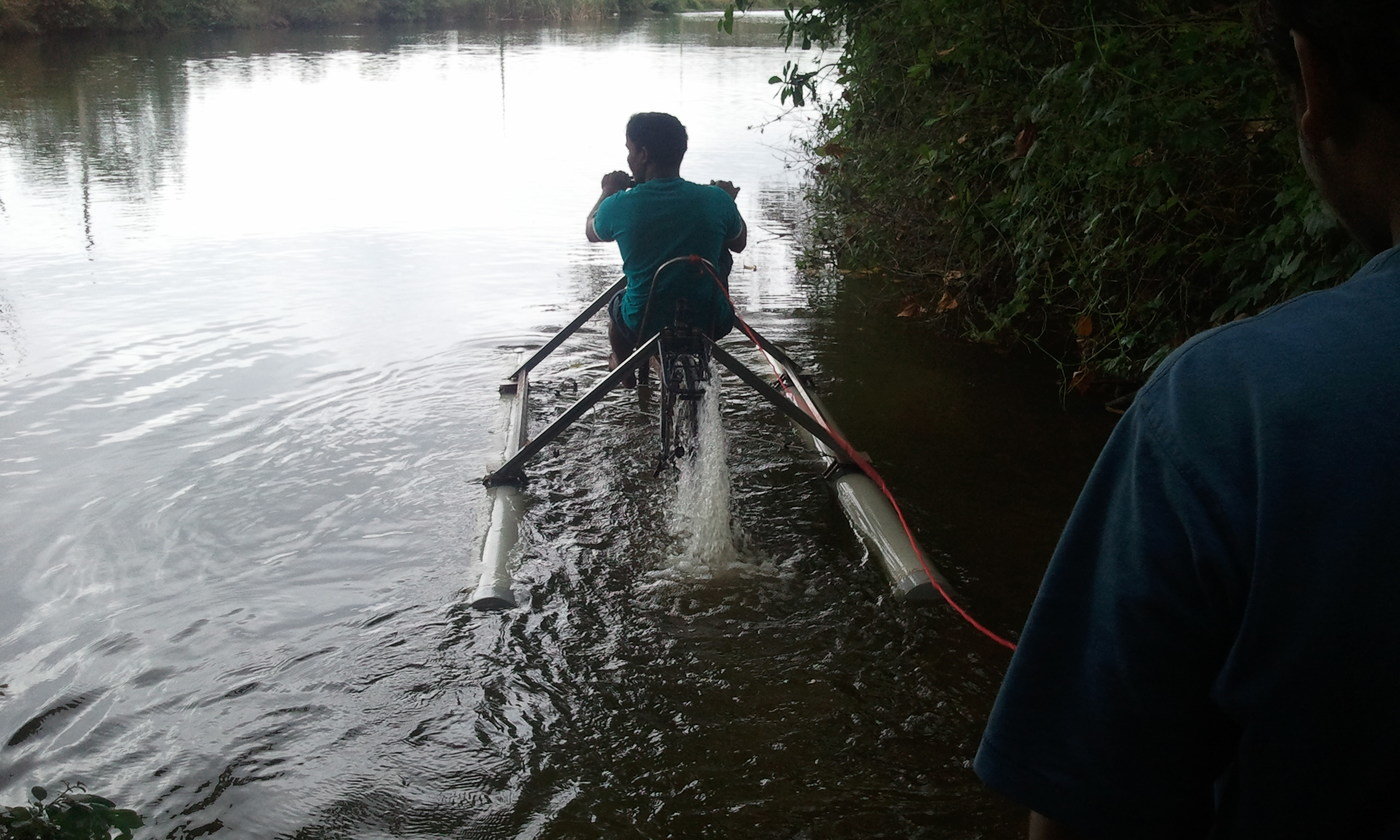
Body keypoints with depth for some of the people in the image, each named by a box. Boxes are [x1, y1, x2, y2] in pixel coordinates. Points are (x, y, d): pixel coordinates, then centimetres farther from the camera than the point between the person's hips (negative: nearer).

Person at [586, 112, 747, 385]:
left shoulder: (619, 206, -15)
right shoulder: (716, 200, -14)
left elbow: (591, 233, 10)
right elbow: (739, 243, 8)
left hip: (642, 326, -1)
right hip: (711, 324, 1)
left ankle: (624, 369, 60)